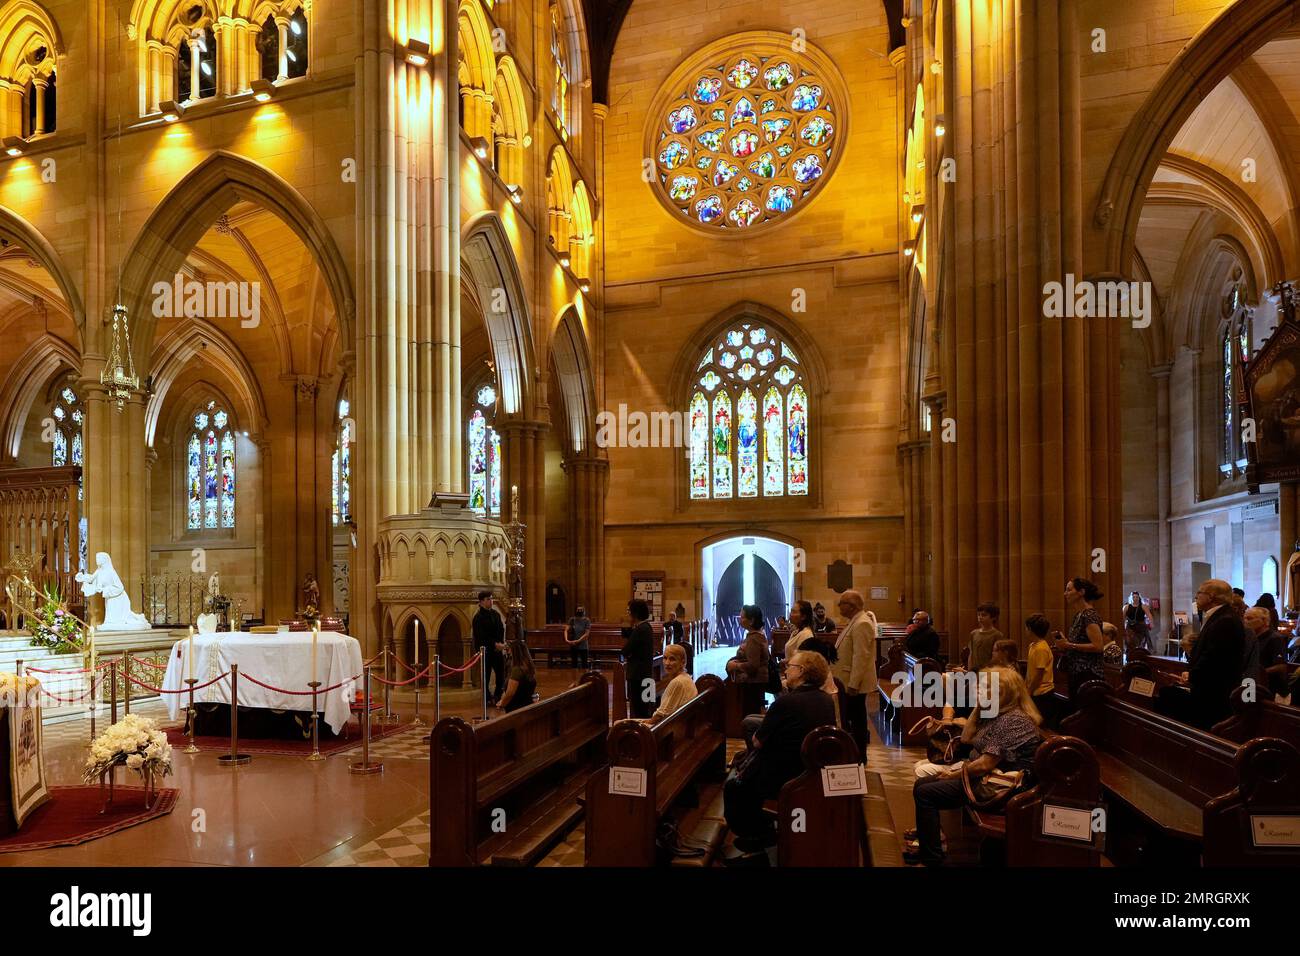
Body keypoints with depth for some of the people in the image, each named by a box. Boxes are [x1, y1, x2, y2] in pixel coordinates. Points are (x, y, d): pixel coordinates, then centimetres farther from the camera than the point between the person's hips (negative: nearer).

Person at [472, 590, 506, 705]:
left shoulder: (495, 614, 8)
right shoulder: (478, 617, -12)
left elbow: (501, 629, 10)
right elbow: (482, 636, -16)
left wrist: (501, 643, -5)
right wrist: (495, 644, -19)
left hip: (498, 648, 6)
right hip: (486, 650, -6)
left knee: (501, 674, 7)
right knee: (486, 675, 4)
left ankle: (497, 696, 21)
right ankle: (488, 698, 16)